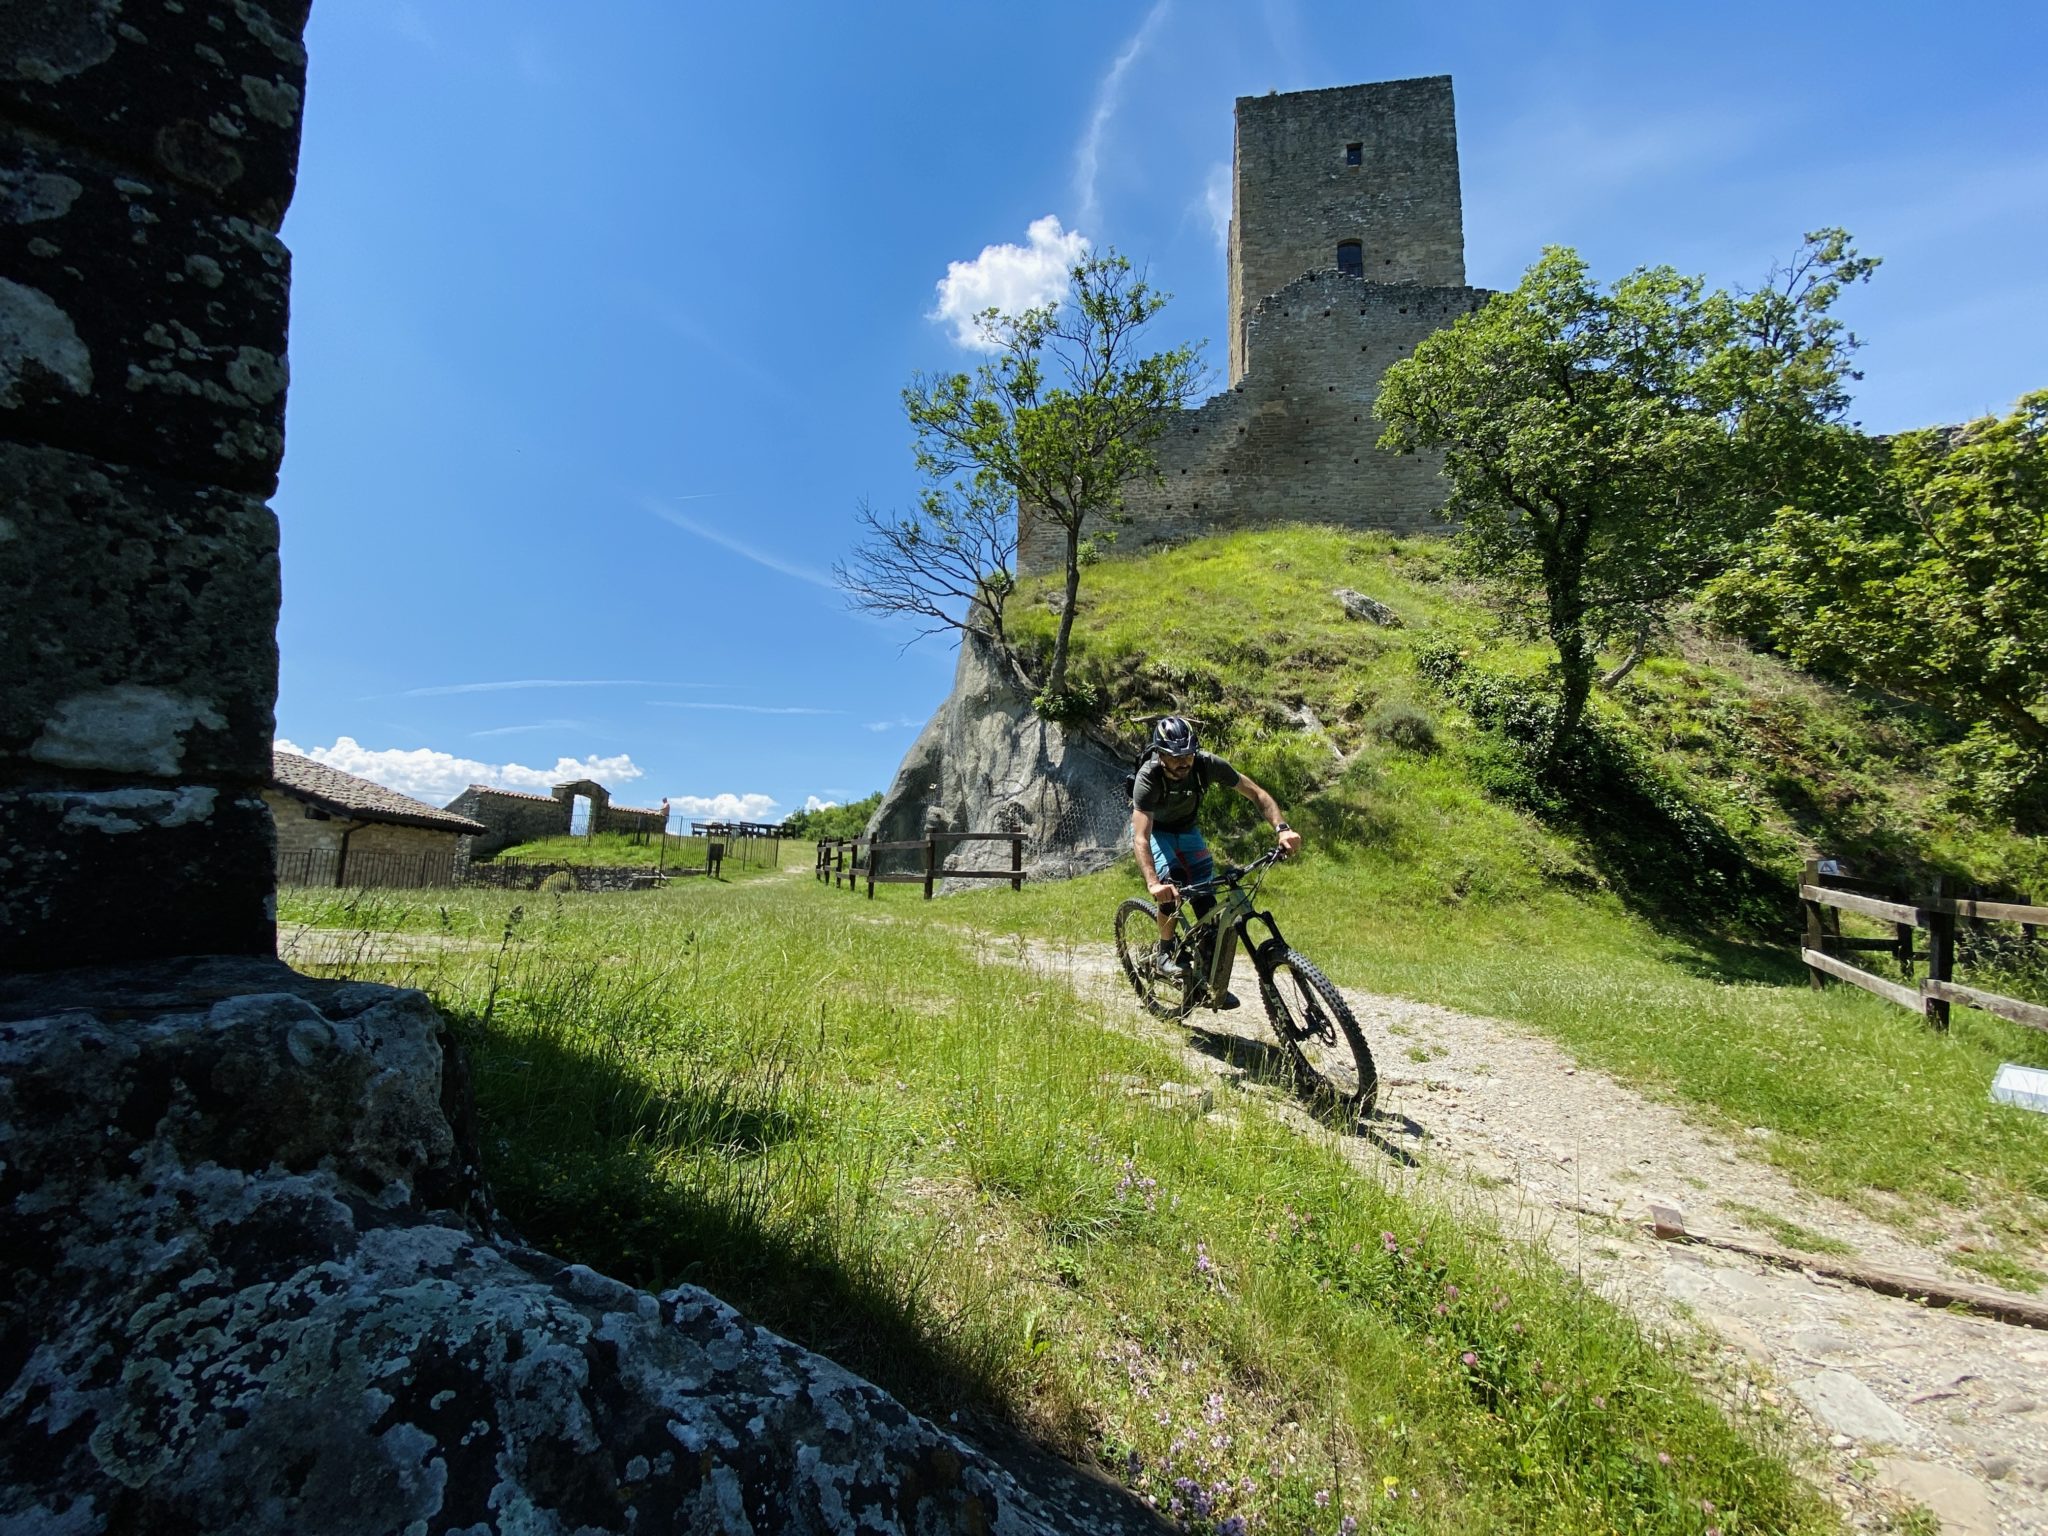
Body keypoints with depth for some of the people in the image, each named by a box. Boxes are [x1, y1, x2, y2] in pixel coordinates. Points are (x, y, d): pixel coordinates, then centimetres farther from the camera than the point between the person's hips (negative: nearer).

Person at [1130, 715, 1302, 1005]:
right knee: (1171, 886, -28)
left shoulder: (1206, 764, -29)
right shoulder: (1148, 777, -37)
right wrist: (1153, 884, -60)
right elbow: (1141, 837, -45)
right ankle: (1164, 954, -5)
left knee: (1205, 899, -6)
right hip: (1153, 830, -3)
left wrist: (1282, 828, -38)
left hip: (1186, 830, 4)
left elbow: (1256, 793, -21)